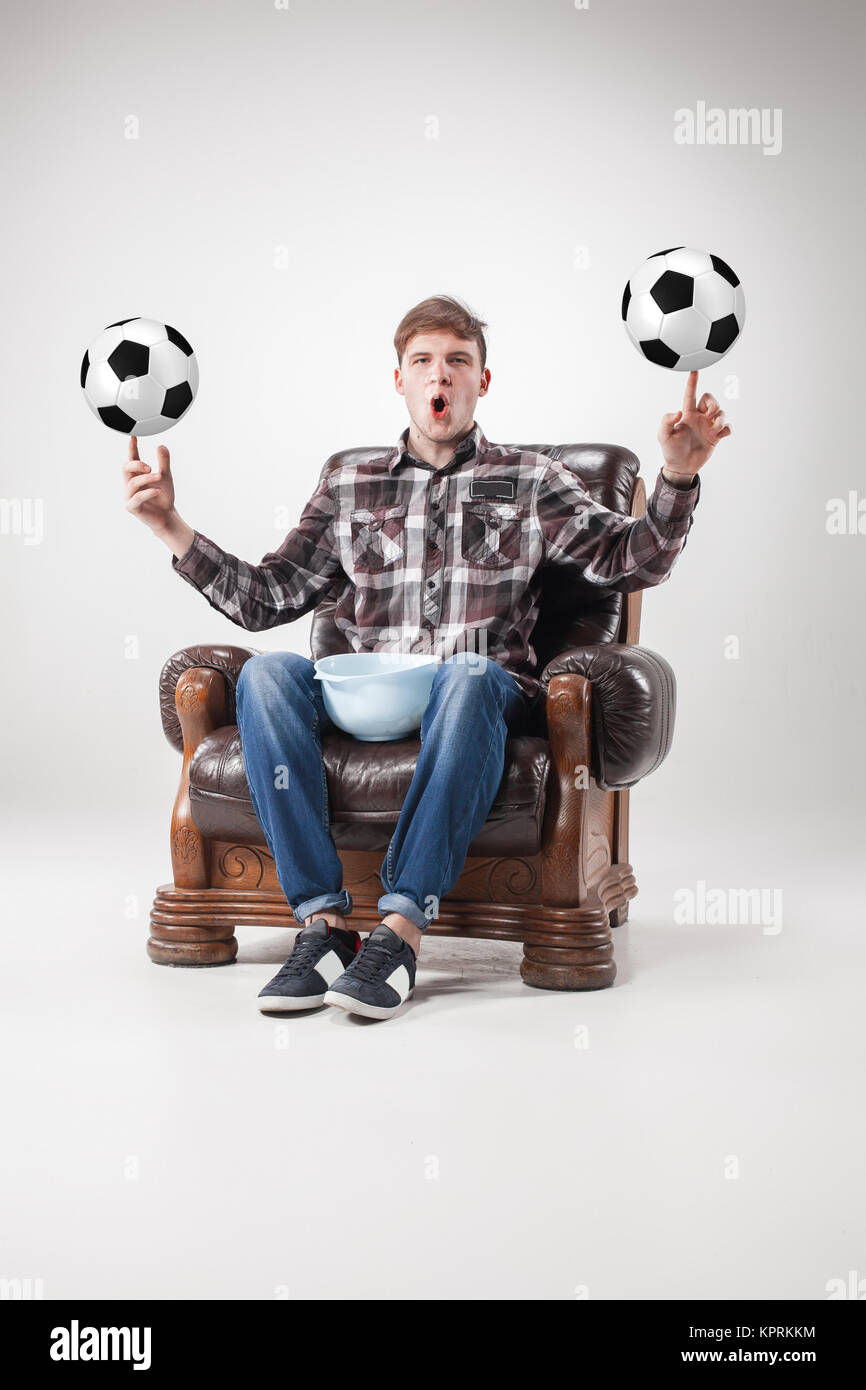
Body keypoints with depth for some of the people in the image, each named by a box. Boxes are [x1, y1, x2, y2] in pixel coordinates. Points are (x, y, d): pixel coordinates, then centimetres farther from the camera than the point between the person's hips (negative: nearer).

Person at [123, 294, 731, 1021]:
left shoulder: (531, 481, 17)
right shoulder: (349, 486, 22)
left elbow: (633, 558, 5)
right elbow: (267, 597, 17)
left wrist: (679, 475, -12)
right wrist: (170, 525, 8)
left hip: (483, 691, -2)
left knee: (469, 675, -38)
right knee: (268, 672, -28)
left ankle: (401, 929, -38)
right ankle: (323, 920, -31)